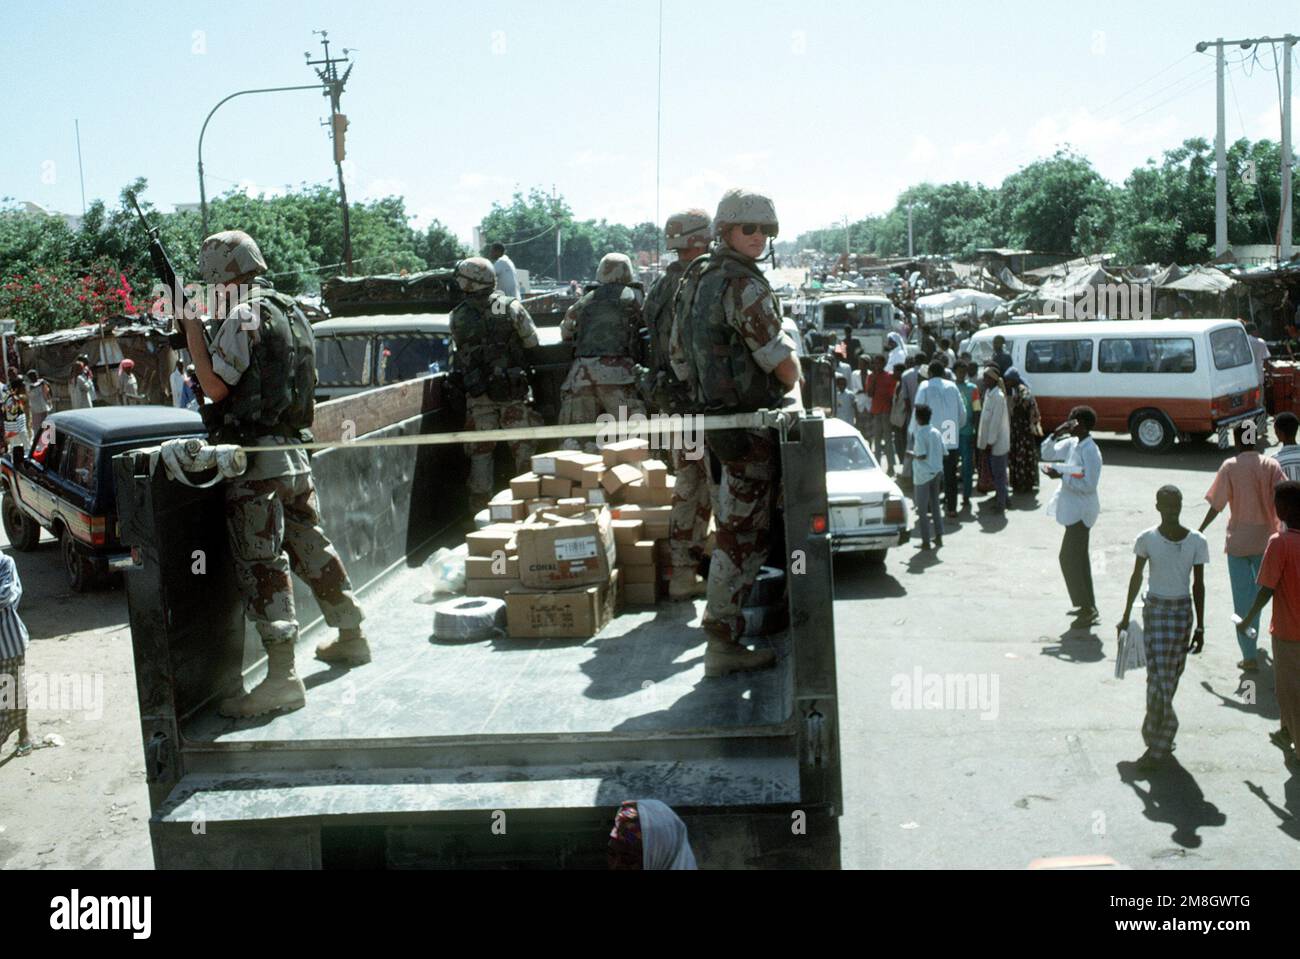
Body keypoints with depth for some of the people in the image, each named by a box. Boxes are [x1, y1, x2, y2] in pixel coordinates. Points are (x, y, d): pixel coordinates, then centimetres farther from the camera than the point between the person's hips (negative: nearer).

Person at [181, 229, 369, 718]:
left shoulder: (244, 316, -12)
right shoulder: (291, 310, 16)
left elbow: (215, 385, -12)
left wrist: (192, 330, -4)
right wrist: (203, 330, 22)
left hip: (255, 461, -9)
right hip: (294, 454, 9)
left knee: (260, 563, -9)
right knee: (312, 548, 19)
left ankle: (282, 677, -12)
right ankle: (351, 638, 30)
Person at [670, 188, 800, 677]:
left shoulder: (695, 278, 12)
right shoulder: (744, 286, -17)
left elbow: (680, 359, 19)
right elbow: (785, 366, -16)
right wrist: (787, 384, 6)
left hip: (715, 414, 10)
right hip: (750, 423, -10)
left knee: (739, 525, 19)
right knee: (742, 534, -5)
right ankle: (724, 644, 0)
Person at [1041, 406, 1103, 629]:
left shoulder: (1090, 451, -21)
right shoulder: (1072, 444, 6)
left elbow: (1089, 485, -23)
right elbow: (1047, 454, 16)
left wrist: (1061, 476, -24)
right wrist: (1056, 434, 1)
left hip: (1081, 512, -9)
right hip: (1074, 510, 10)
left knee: (1069, 558, -8)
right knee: (1078, 558, 16)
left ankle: (1088, 610, -2)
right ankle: (1088, 606, 27)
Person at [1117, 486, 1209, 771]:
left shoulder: (1197, 542, -3)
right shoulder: (1147, 539, -4)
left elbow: (1198, 585, 3)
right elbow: (1136, 577, 6)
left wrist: (1200, 627, 3)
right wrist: (1126, 616, 9)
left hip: (1182, 610, 1)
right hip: (1155, 609, -1)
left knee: (1170, 675, 6)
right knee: (1158, 675, -9)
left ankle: (1157, 741, 20)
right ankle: (1160, 741, 0)